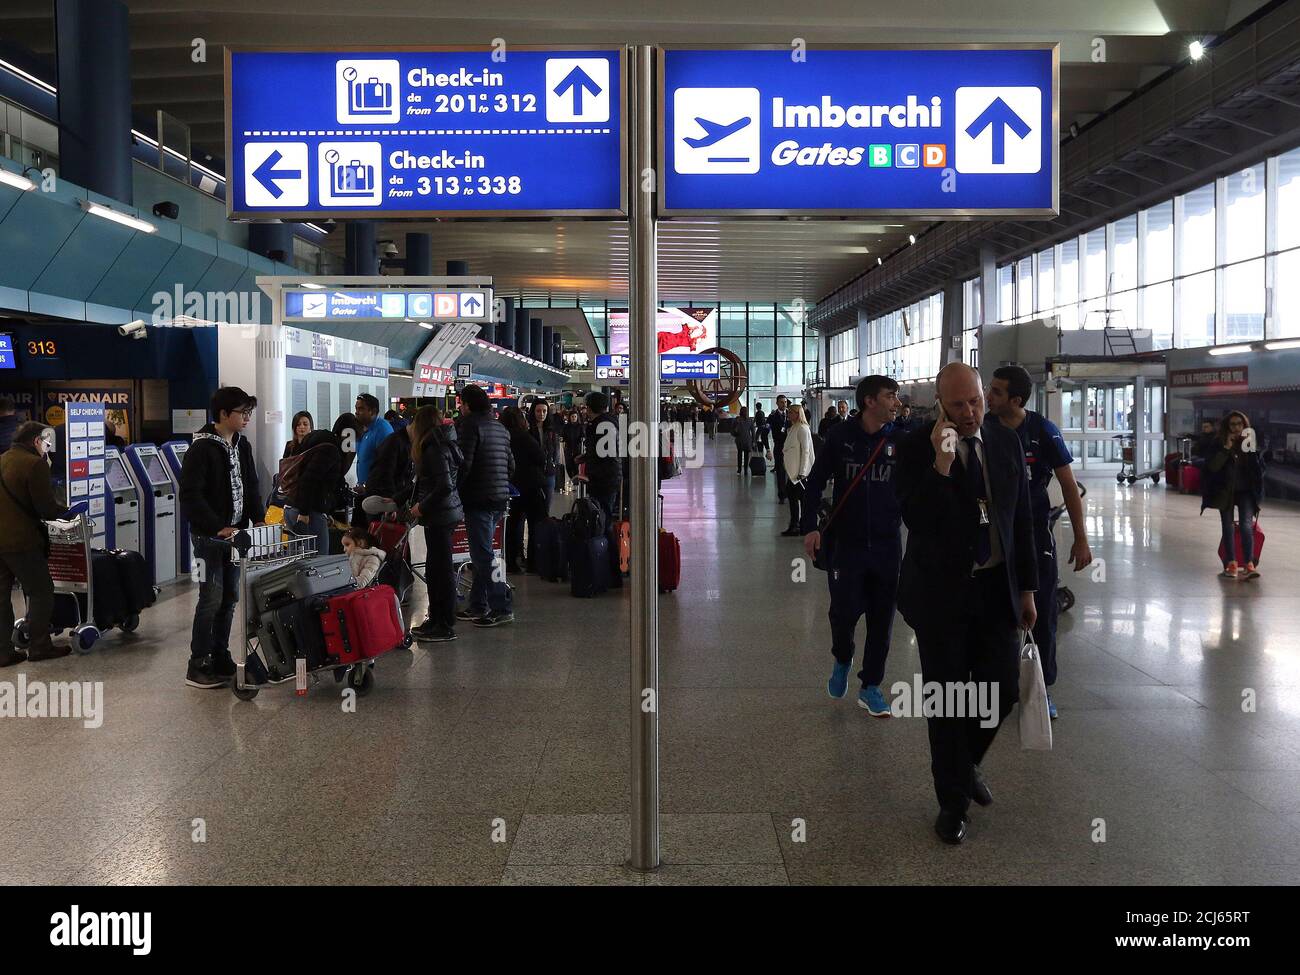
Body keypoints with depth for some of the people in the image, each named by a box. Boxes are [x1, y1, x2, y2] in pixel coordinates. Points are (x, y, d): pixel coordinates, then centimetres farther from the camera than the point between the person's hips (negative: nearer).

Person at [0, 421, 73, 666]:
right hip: (21, 541, -8)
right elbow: (46, 508, -15)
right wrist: (67, 512, 4)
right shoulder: (35, 464, -11)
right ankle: (39, 646, 8)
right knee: (41, 592, 5)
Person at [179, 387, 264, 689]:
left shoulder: (242, 444, 10)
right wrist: (218, 528, -23)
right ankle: (198, 666, 4)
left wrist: (258, 519, 4)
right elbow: (191, 495, -19)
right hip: (209, 536, -8)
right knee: (212, 599, -6)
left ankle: (220, 659, 21)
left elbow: (250, 486, 17)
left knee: (229, 598, 11)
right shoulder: (202, 448, -14)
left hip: (234, 534, 8)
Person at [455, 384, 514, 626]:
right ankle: (477, 606, 21)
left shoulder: (470, 425, -10)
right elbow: (511, 466, 18)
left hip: (478, 499, -9)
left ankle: (501, 608, -8)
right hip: (500, 499, 9)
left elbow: (464, 464, -18)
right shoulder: (500, 428, 15)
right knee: (482, 552, 16)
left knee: (482, 554, -6)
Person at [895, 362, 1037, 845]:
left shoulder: (1006, 441, 2)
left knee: (1003, 689, 5)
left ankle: (966, 762, 36)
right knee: (946, 698, 5)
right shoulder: (916, 447, -10)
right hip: (940, 589, -3)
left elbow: (1022, 518, 8)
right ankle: (953, 801, 22)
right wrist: (940, 463, -30)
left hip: (996, 588, 4)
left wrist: (1027, 587, 9)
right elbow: (915, 520, -20)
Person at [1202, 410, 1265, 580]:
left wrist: (1251, 452, -14)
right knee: (1228, 527, 4)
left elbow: (1260, 470, 2)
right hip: (1225, 492, 1)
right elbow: (1212, 467, -12)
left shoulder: (1250, 443, 1)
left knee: (1246, 526, -14)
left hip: (1245, 491, -1)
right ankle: (1231, 564, 10)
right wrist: (1226, 448, -19)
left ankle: (1249, 565, -17)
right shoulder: (1220, 444, -1)